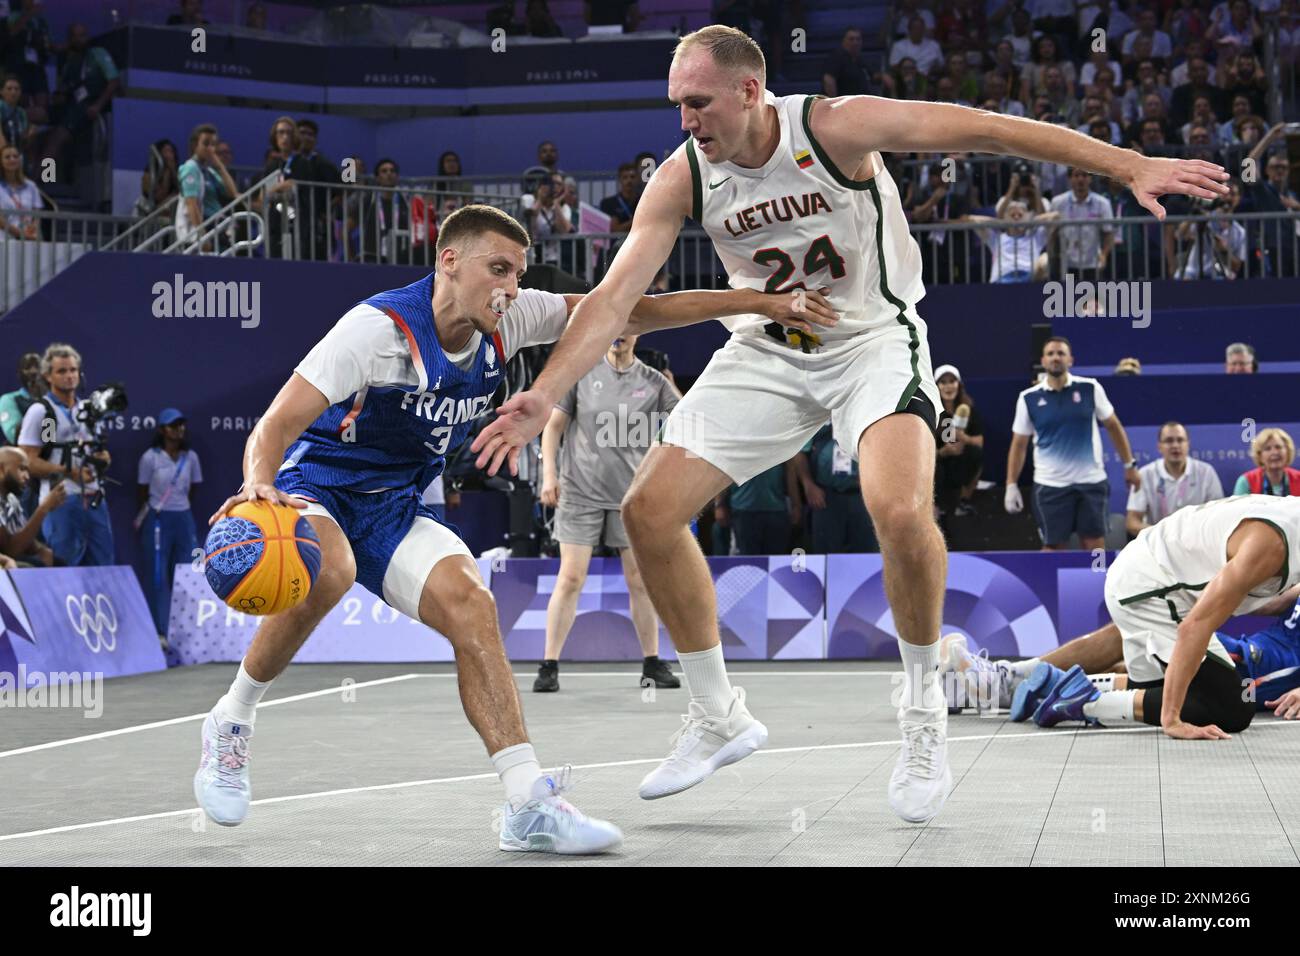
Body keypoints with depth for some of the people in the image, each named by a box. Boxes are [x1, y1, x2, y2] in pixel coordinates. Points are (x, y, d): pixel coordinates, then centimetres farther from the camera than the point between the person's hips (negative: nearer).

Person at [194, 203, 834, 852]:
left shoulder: (506, 321, -6)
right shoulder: (380, 328, -24)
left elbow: (628, 312, -2)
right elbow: (274, 428, -28)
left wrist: (757, 302, -6)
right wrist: (261, 486, -51)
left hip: (394, 506, 6)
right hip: (314, 488, -6)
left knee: (469, 604, -18)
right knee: (327, 571, -38)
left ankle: (529, 804, -20)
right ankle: (230, 723, -15)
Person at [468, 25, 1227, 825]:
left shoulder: (838, 128, -22)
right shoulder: (681, 179, -10)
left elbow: (987, 130, -21)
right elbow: (616, 296, -12)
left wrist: (1131, 166, -24)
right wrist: (542, 398, -25)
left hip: (874, 340, -5)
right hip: (767, 353, 5)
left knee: (900, 509, -32)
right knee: (649, 510, -5)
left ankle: (925, 713, -8)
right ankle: (719, 718, 12)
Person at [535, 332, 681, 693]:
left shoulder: (654, 382, 3)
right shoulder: (581, 373, 2)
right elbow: (553, 426, 7)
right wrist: (549, 474, -3)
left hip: (631, 498, 1)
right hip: (580, 494, -1)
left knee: (640, 581, 3)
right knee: (570, 579, -6)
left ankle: (652, 665, 14)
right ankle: (549, 666, -1)